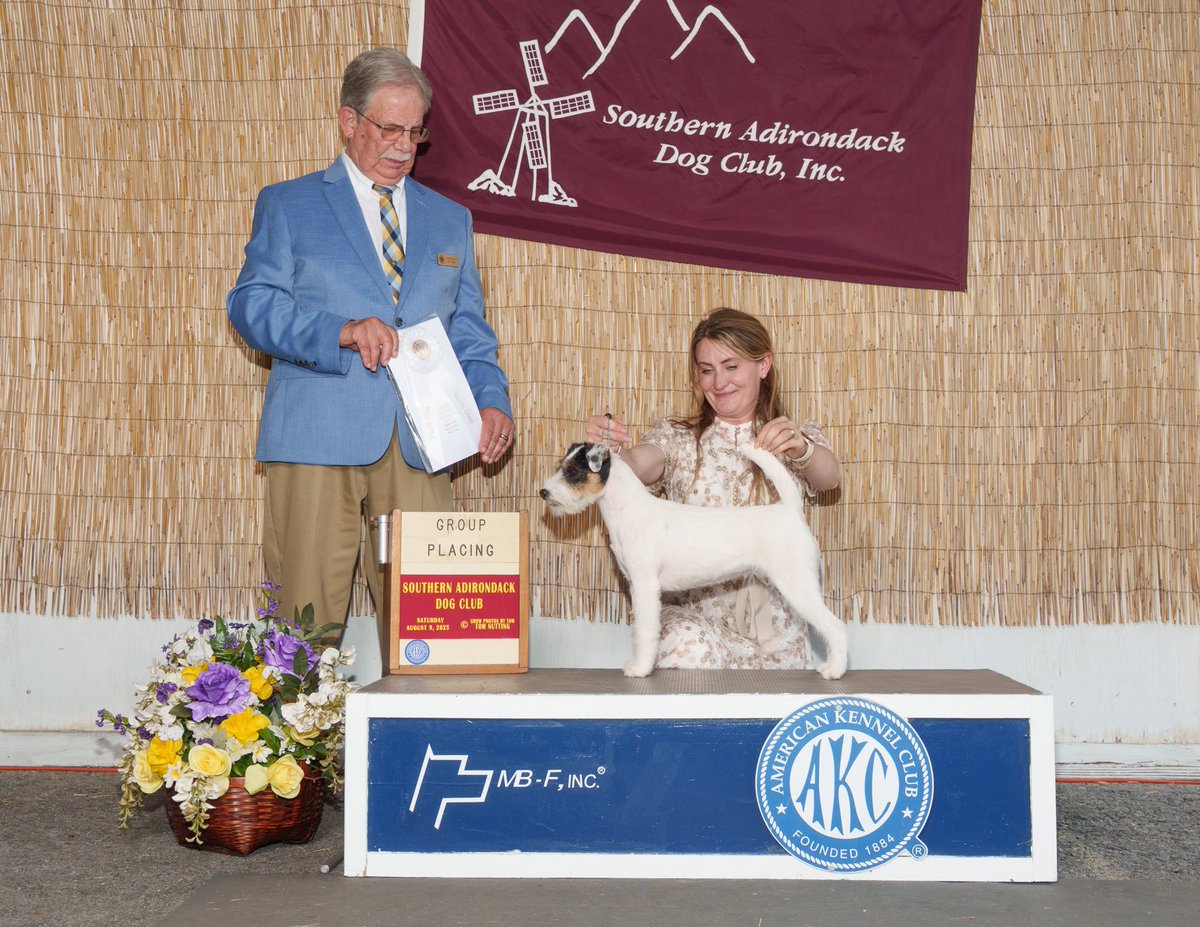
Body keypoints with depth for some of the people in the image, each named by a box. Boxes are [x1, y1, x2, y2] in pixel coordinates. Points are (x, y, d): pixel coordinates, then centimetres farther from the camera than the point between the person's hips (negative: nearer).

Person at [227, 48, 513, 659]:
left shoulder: (450, 220, 21)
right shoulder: (288, 205, 12)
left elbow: (468, 332, 18)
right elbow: (250, 304, 1)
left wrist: (491, 401, -1)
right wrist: (342, 331, -15)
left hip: (419, 445, 3)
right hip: (318, 441, -2)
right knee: (307, 616, -3)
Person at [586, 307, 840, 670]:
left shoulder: (797, 438, 10)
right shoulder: (676, 438, 10)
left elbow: (829, 476, -13)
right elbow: (637, 464, -13)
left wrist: (801, 449, -37)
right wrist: (611, 449, -37)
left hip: (771, 627, 1)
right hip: (691, 611, -1)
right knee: (689, 647, -33)